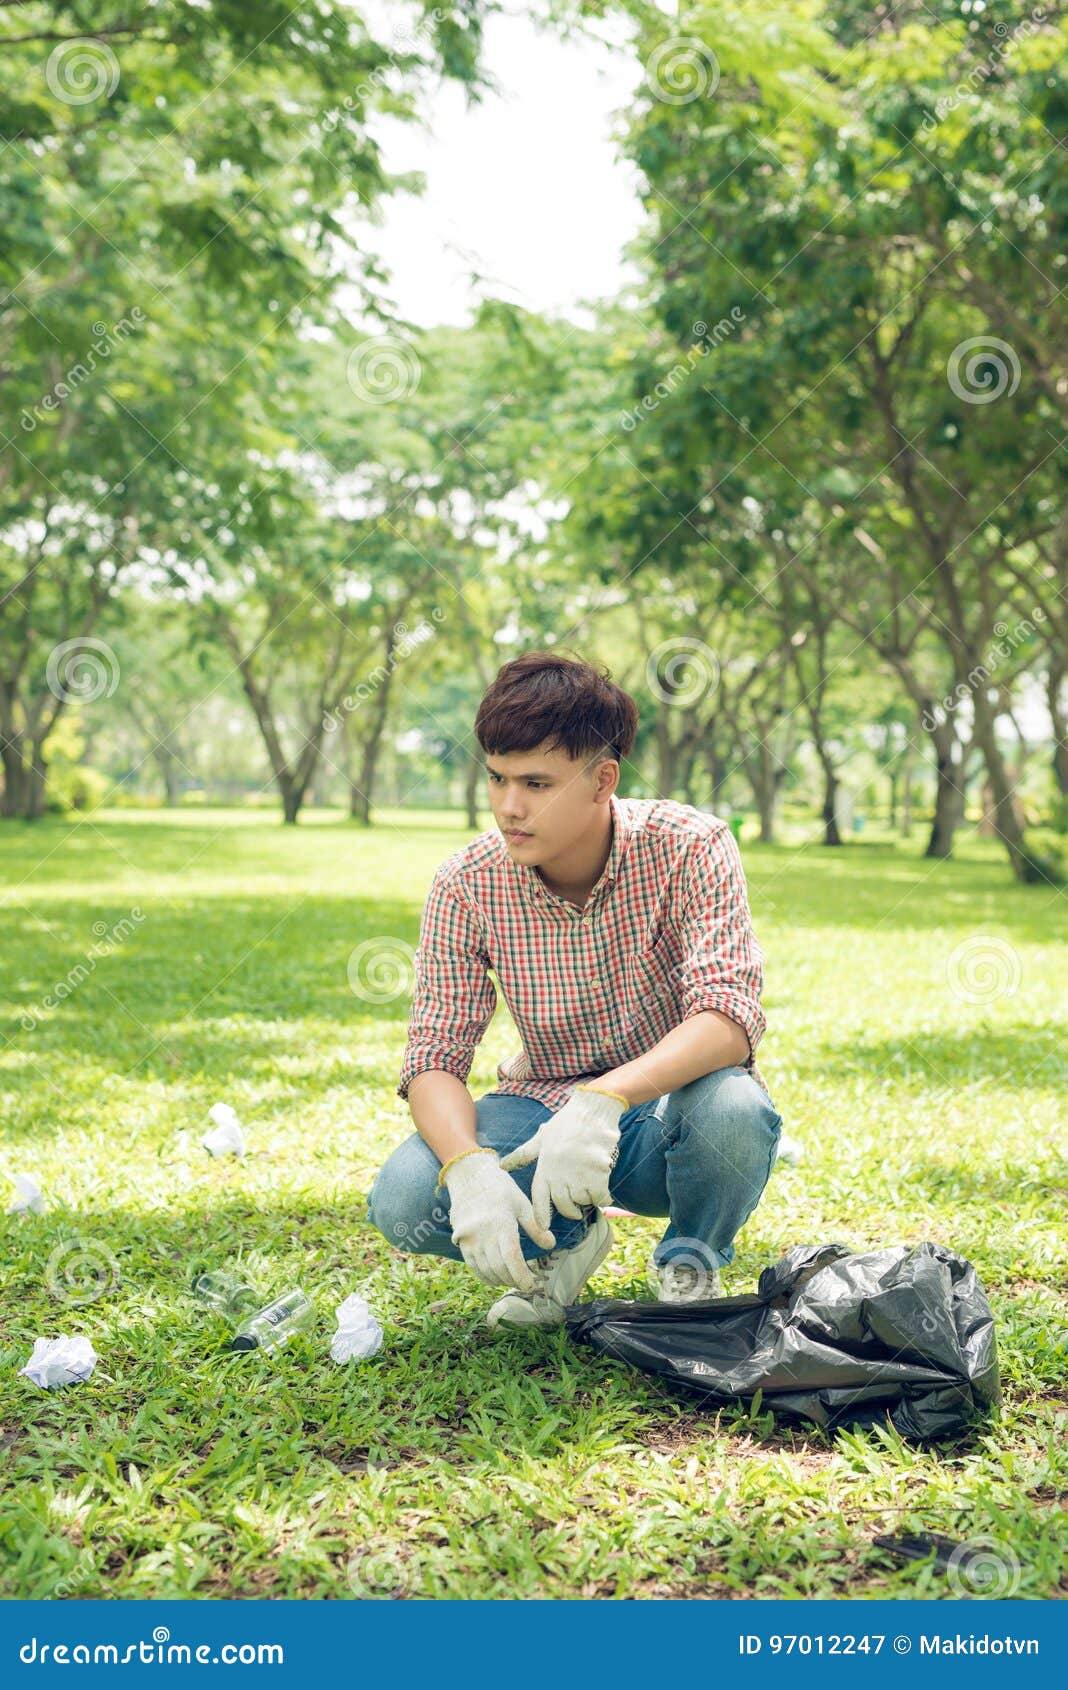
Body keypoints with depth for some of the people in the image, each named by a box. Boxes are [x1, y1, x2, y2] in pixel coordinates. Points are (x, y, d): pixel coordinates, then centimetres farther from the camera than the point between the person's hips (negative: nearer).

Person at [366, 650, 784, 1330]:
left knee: (732, 1108, -37)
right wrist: (470, 1167, -35)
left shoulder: (688, 847, -19)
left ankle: (691, 1264, -1)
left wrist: (604, 1098, -45)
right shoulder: (468, 885, -12)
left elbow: (729, 1017, -29)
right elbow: (435, 1058, -13)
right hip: (544, 1108, 2)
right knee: (402, 1200, -25)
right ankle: (568, 1240, 8)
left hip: (670, 1106, -1)